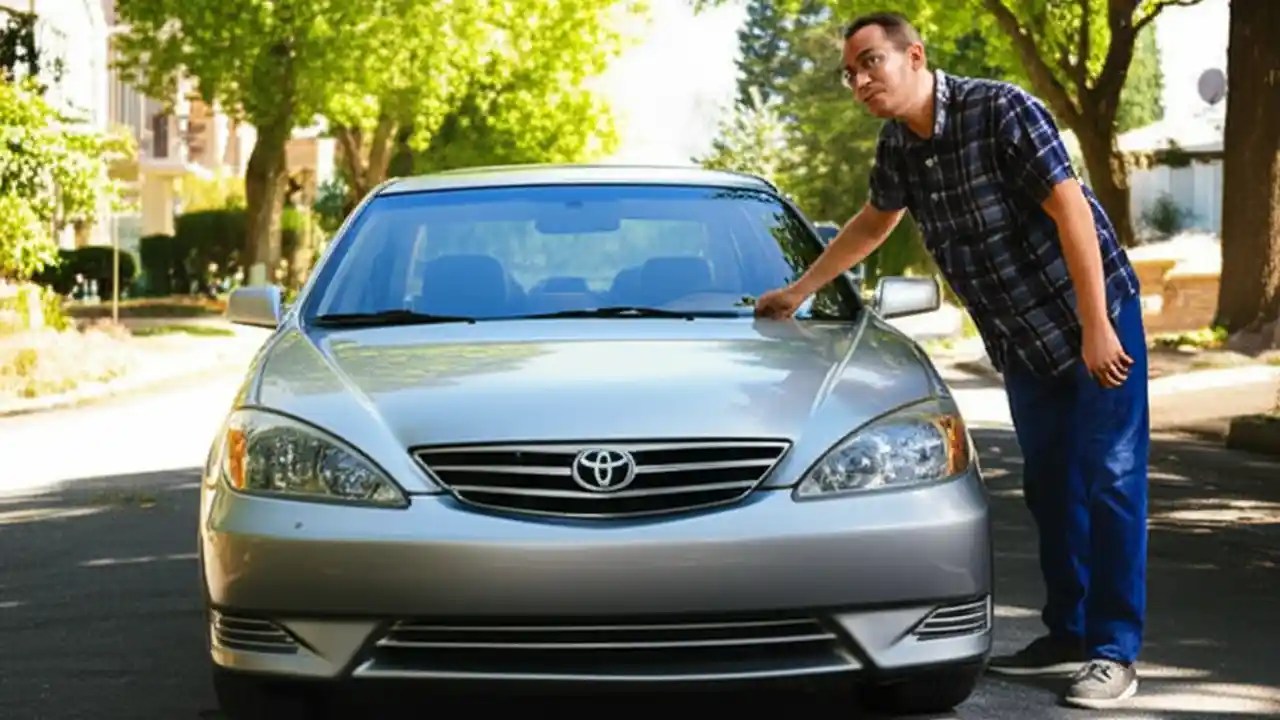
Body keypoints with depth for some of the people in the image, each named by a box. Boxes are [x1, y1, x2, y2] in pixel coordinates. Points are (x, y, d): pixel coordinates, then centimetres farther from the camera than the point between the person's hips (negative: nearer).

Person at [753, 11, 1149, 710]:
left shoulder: (1001, 109, -20)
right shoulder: (898, 147, 2)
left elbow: (1071, 210, -22)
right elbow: (874, 222, 23)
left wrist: (1096, 326, -24)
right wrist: (800, 290, 27)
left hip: (1093, 316, -7)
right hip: (1023, 342, 7)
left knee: (1108, 480, -7)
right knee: (1049, 486, 10)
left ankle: (1113, 653, -6)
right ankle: (1067, 634, 18)